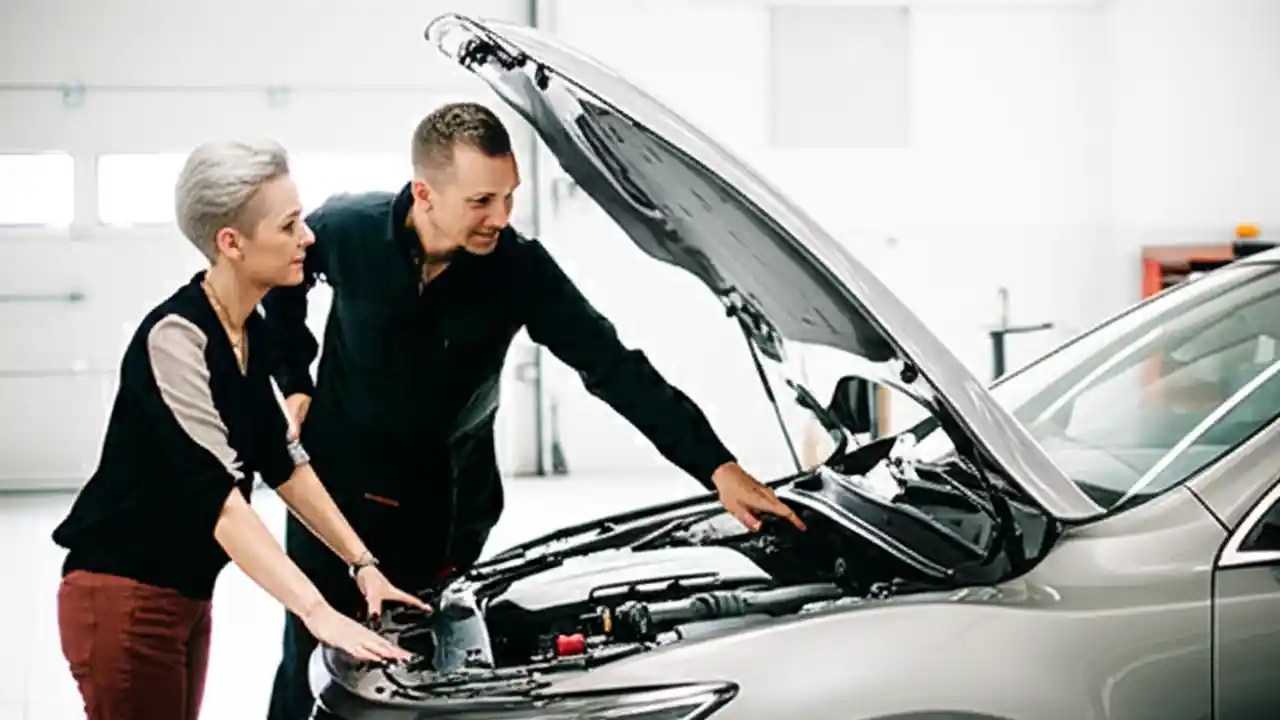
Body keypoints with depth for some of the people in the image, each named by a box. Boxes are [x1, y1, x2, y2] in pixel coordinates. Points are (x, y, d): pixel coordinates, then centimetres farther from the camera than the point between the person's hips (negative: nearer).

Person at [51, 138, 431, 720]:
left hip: (188, 595, 8)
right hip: (123, 597, -8)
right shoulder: (175, 337, -23)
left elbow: (283, 461, 12)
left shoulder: (253, 334, 4)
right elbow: (217, 497, -29)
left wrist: (362, 563, 4)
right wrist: (317, 612, -35)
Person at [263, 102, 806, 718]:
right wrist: (295, 383, 1)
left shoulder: (519, 268, -19)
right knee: (314, 660, 8)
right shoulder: (345, 229, -18)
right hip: (335, 485, 0)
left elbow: (613, 366, -20)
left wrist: (717, 467, -25)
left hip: (445, 505, 0)